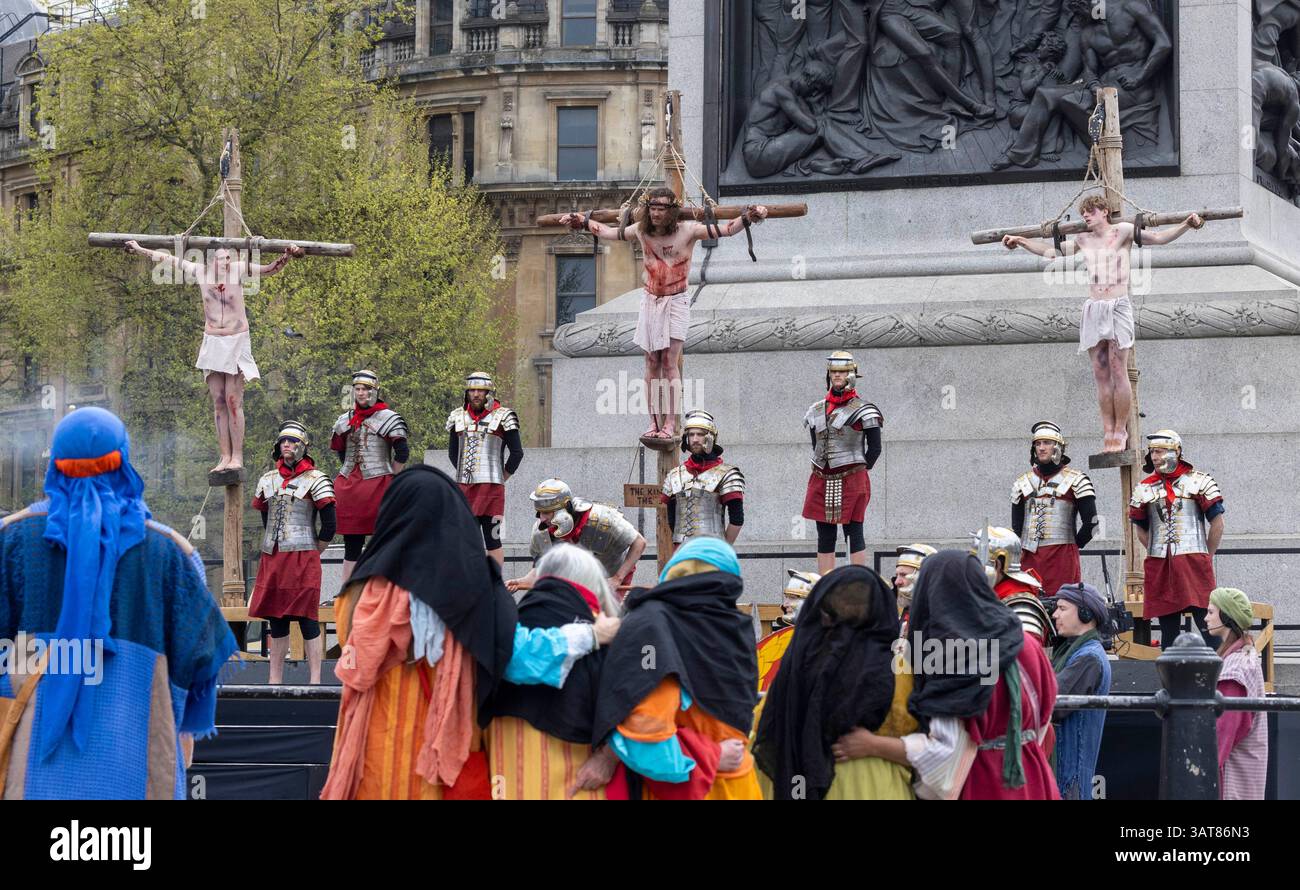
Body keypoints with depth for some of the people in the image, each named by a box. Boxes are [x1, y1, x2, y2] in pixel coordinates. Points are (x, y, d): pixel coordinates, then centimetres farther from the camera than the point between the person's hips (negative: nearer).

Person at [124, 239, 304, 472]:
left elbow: (269, 269, -4)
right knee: (219, 402, 2)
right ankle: (225, 456, 2)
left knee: (233, 401, -7)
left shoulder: (238, 270, -4)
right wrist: (140, 250, 17)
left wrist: (288, 255, -21)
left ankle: (237, 456, -7)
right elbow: (170, 259, 12)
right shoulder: (201, 272, 2)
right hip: (213, 343, 3)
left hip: (237, 341, -3)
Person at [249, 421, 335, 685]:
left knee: (307, 619, -7)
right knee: (276, 619, 7)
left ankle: (315, 681, -6)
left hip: (303, 558, -5)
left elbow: (329, 526, -4)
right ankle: (275, 680, 12)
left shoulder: (315, 480, -3)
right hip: (272, 557, 5)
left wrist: (312, 552, 2)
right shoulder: (268, 480, 13)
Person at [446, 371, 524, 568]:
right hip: (464, 486, 5)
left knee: (492, 538, -5)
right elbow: (453, 452, 23)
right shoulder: (458, 417, 13)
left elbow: (517, 453, 2)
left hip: (491, 486, -5)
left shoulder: (502, 417, -1)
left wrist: (502, 477, 3)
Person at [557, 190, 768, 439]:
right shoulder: (641, 230, -1)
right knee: (652, 364, 2)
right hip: (651, 301, 4)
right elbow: (608, 233, 15)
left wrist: (748, 217, -30)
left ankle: (670, 424, -10)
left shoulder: (688, 230, -12)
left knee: (670, 363, -10)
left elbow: (725, 230, -15)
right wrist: (582, 222, 19)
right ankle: (654, 423, 5)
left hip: (676, 302, -4)